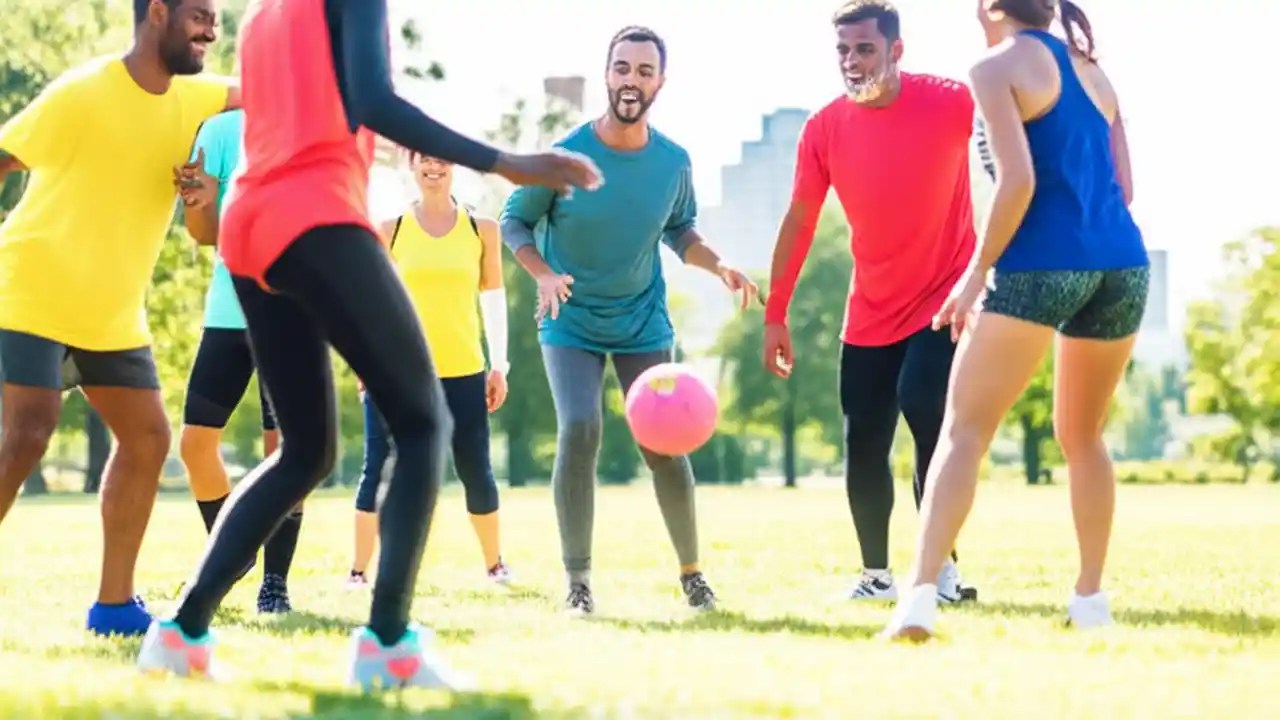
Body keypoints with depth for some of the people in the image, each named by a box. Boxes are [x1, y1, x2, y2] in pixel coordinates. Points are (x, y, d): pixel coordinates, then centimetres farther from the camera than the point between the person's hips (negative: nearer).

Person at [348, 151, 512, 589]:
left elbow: (493, 298, 10)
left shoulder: (482, 231, 6)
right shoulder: (391, 232, 3)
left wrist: (499, 365, 7)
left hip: (463, 373, 1)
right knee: (379, 469, -4)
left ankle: (495, 564, 23)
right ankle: (358, 570, 2)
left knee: (475, 471, 6)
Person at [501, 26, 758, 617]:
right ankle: (578, 580, -10)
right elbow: (514, 223, -4)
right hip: (571, 324, -2)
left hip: (644, 322, 2)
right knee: (579, 429, -19)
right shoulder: (565, 156, -17)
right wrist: (544, 274, -22)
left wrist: (719, 267, -7)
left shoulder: (674, 162, -8)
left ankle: (691, 573, 17)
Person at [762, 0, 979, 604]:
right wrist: (775, 316, 6)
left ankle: (942, 570, -14)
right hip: (869, 315, 4)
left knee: (926, 412, -22)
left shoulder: (952, 103, -15)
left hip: (944, 298, -4)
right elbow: (800, 221, 5)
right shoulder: (824, 129, -5)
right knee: (863, 449, 5)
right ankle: (875, 575, 22)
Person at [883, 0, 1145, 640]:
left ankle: (920, 598, -16)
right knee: (1082, 438, 22)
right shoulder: (1094, 72, 20)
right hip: (1123, 263, 6)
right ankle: (1090, 600, 21)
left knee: (963, 430, -3)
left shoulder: (996, 69, 0)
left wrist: (977, 272, -5)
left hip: (1041, 266, -6)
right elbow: (1120, 185, 16)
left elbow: (1018, 180, -11)